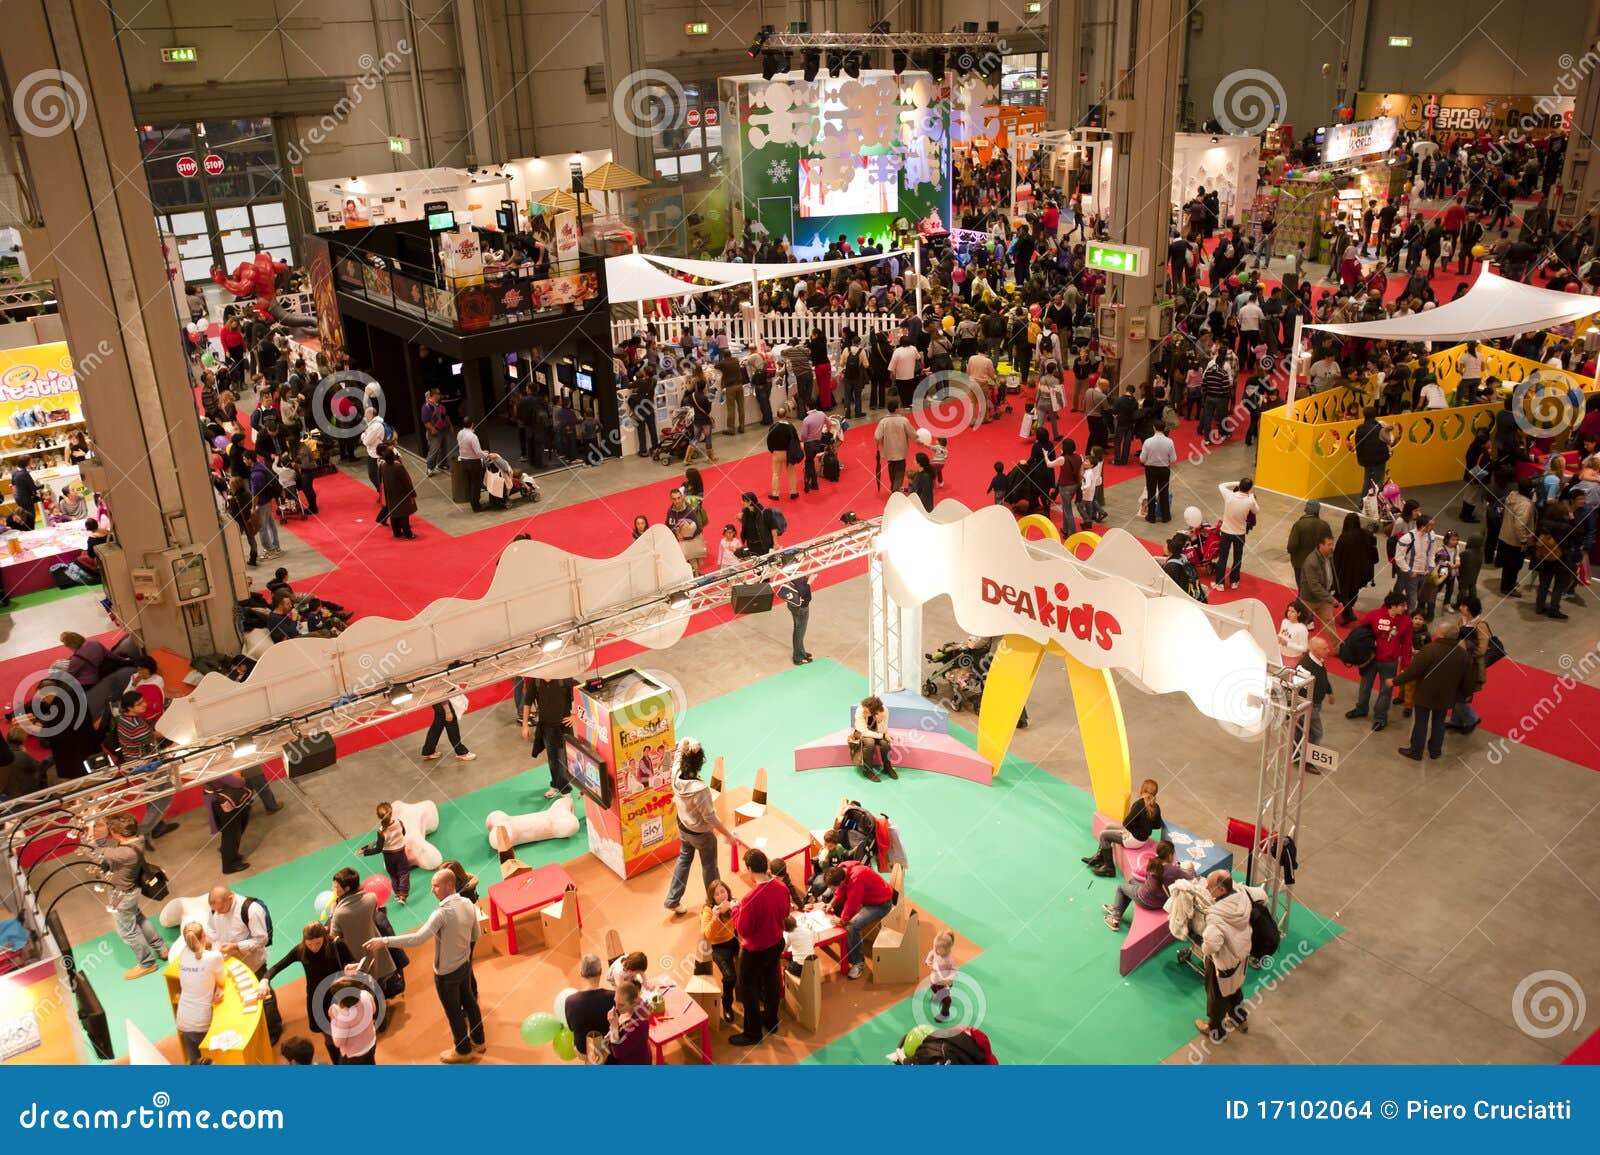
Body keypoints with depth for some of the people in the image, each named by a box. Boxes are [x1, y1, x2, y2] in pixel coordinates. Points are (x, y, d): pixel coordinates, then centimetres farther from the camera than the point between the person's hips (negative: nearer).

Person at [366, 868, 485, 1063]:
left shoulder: (442, 913, -32)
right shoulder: (468, 904, -9)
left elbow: (417, 939, -39)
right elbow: (475, 936, 2)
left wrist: (384, 941, -39)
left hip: (446, 972, -7)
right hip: (465, 964, 7)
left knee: (453, 1011, 15)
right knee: (469, 1001, 26)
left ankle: (463, 1050, 35)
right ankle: (478, 1041, 44)